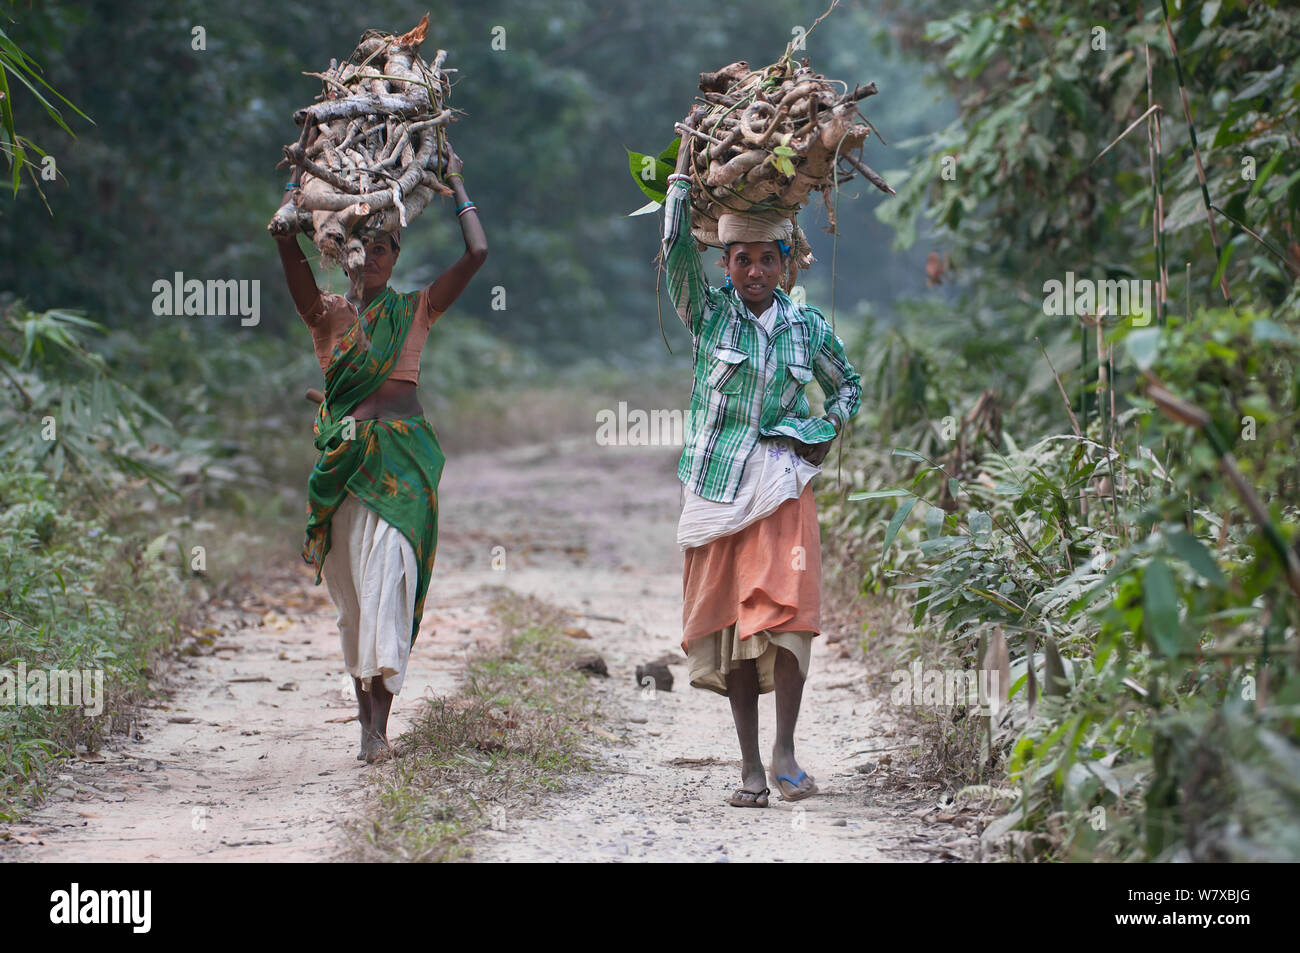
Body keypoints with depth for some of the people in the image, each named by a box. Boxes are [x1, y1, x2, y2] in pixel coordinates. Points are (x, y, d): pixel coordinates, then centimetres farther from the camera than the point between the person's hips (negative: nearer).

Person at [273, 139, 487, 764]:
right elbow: (289, 248, -3)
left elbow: (476, 254, 3)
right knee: (350, 581, 5)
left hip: (403, 455, -2)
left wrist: (456, 184, 11)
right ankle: (366, 705, 18)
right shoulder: (328, 315, 9)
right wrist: (298, 182, 3)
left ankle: (378, 720, -25)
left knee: (390, 564, -17)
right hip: (344, 453, 2)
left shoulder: (416, 310, 10)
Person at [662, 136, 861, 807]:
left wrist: (825, 435, 4)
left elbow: (848, 387, 21)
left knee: (785, 608, -16)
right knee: (729, 623, 1)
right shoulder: (708, 313, 1)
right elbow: (675, 248, -14)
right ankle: (750, 767, 5)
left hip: (783, 485, 0)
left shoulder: (808, 326, 6)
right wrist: (685, 164, -12)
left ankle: (784, 753, -12)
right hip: (719, 488, 0)